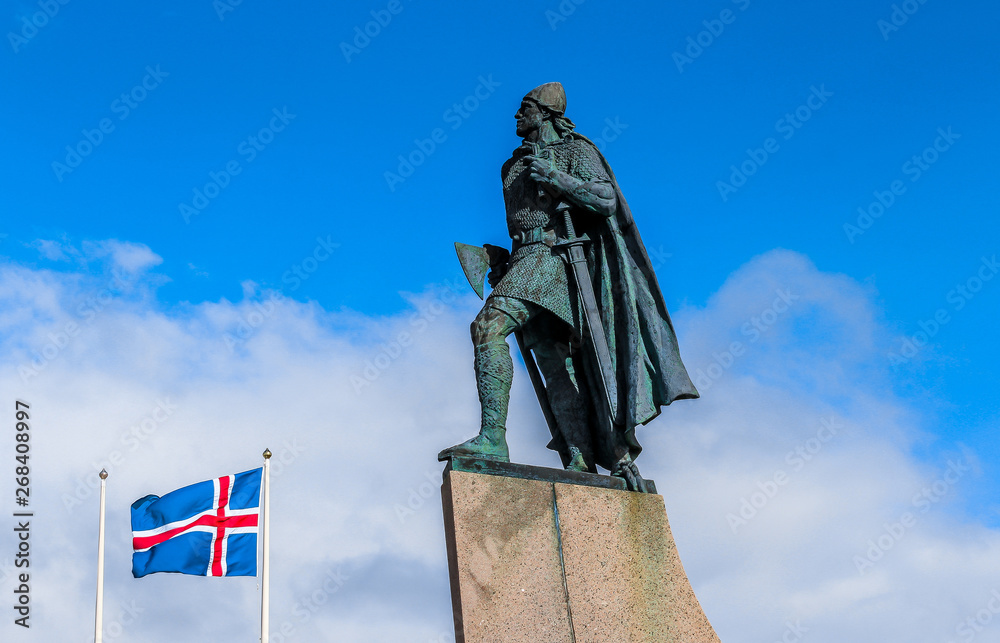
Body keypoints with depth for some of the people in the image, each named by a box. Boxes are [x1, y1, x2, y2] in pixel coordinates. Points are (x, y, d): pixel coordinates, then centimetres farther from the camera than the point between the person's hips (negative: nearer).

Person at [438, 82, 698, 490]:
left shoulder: (574, 150, 6)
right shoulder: (515, 166, 28)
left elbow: (607, 199, -7)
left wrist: (555, 177, -14)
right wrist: (502, 265, 18)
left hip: (553, 256, -8)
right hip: (524, 259, 8)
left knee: (489, 325, -28)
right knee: (557, 370, -1)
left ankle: (493, 439, -35)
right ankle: (581, 462, -6)